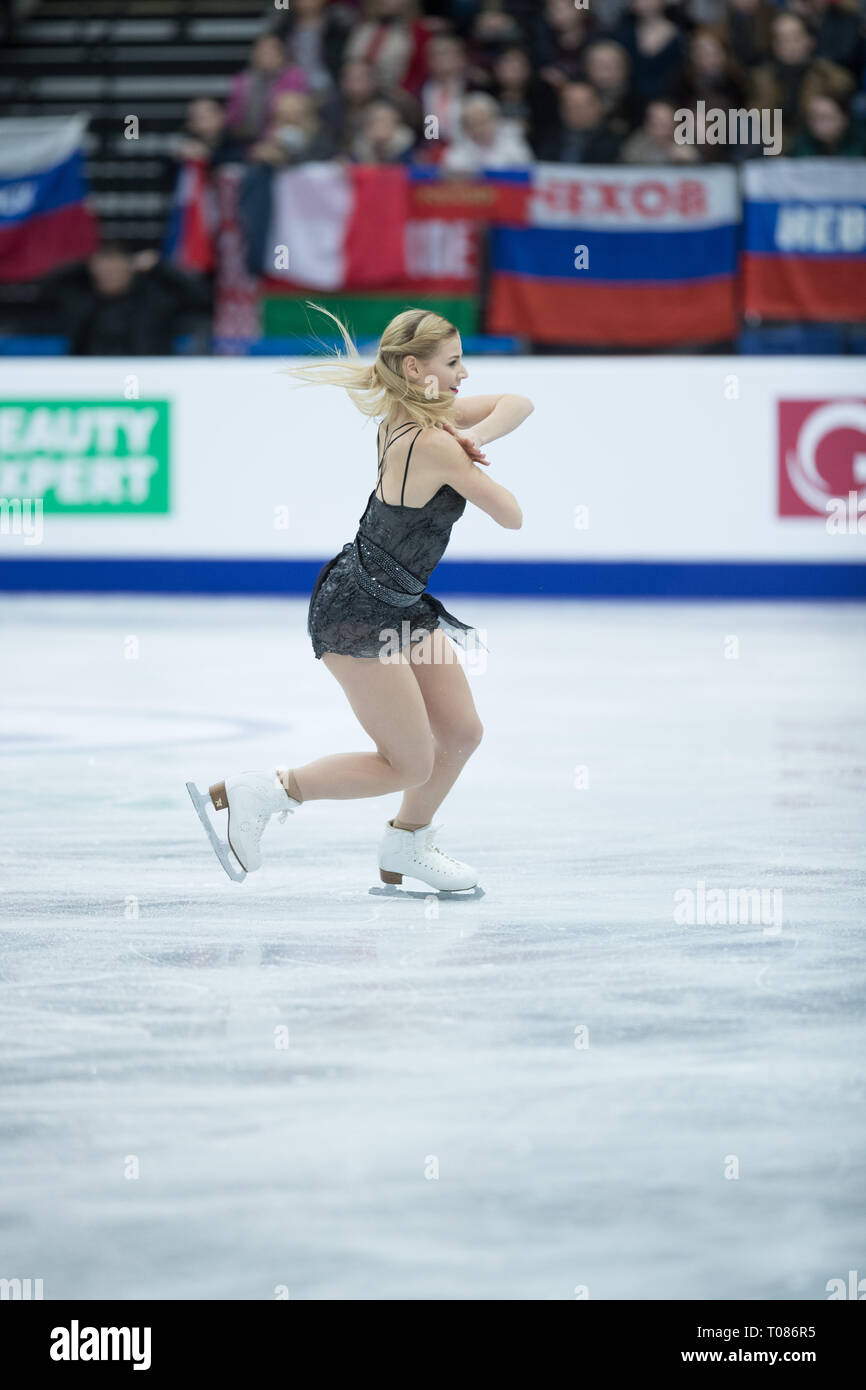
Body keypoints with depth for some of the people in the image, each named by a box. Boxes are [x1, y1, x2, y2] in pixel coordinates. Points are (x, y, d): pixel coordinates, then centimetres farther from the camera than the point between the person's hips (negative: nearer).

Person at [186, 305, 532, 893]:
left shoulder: (408, 415, 3)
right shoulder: (433, 443, -24)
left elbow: (517, 404, 8)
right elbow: (512, 517, -16)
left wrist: (473, 438, -12)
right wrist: (470, 463, 1)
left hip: (404, 604, 10)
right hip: (358, 612, -10)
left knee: (462, 733, 14)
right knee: (410, 765, -3)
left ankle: (406, 846, 37)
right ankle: (254, 794, 0)